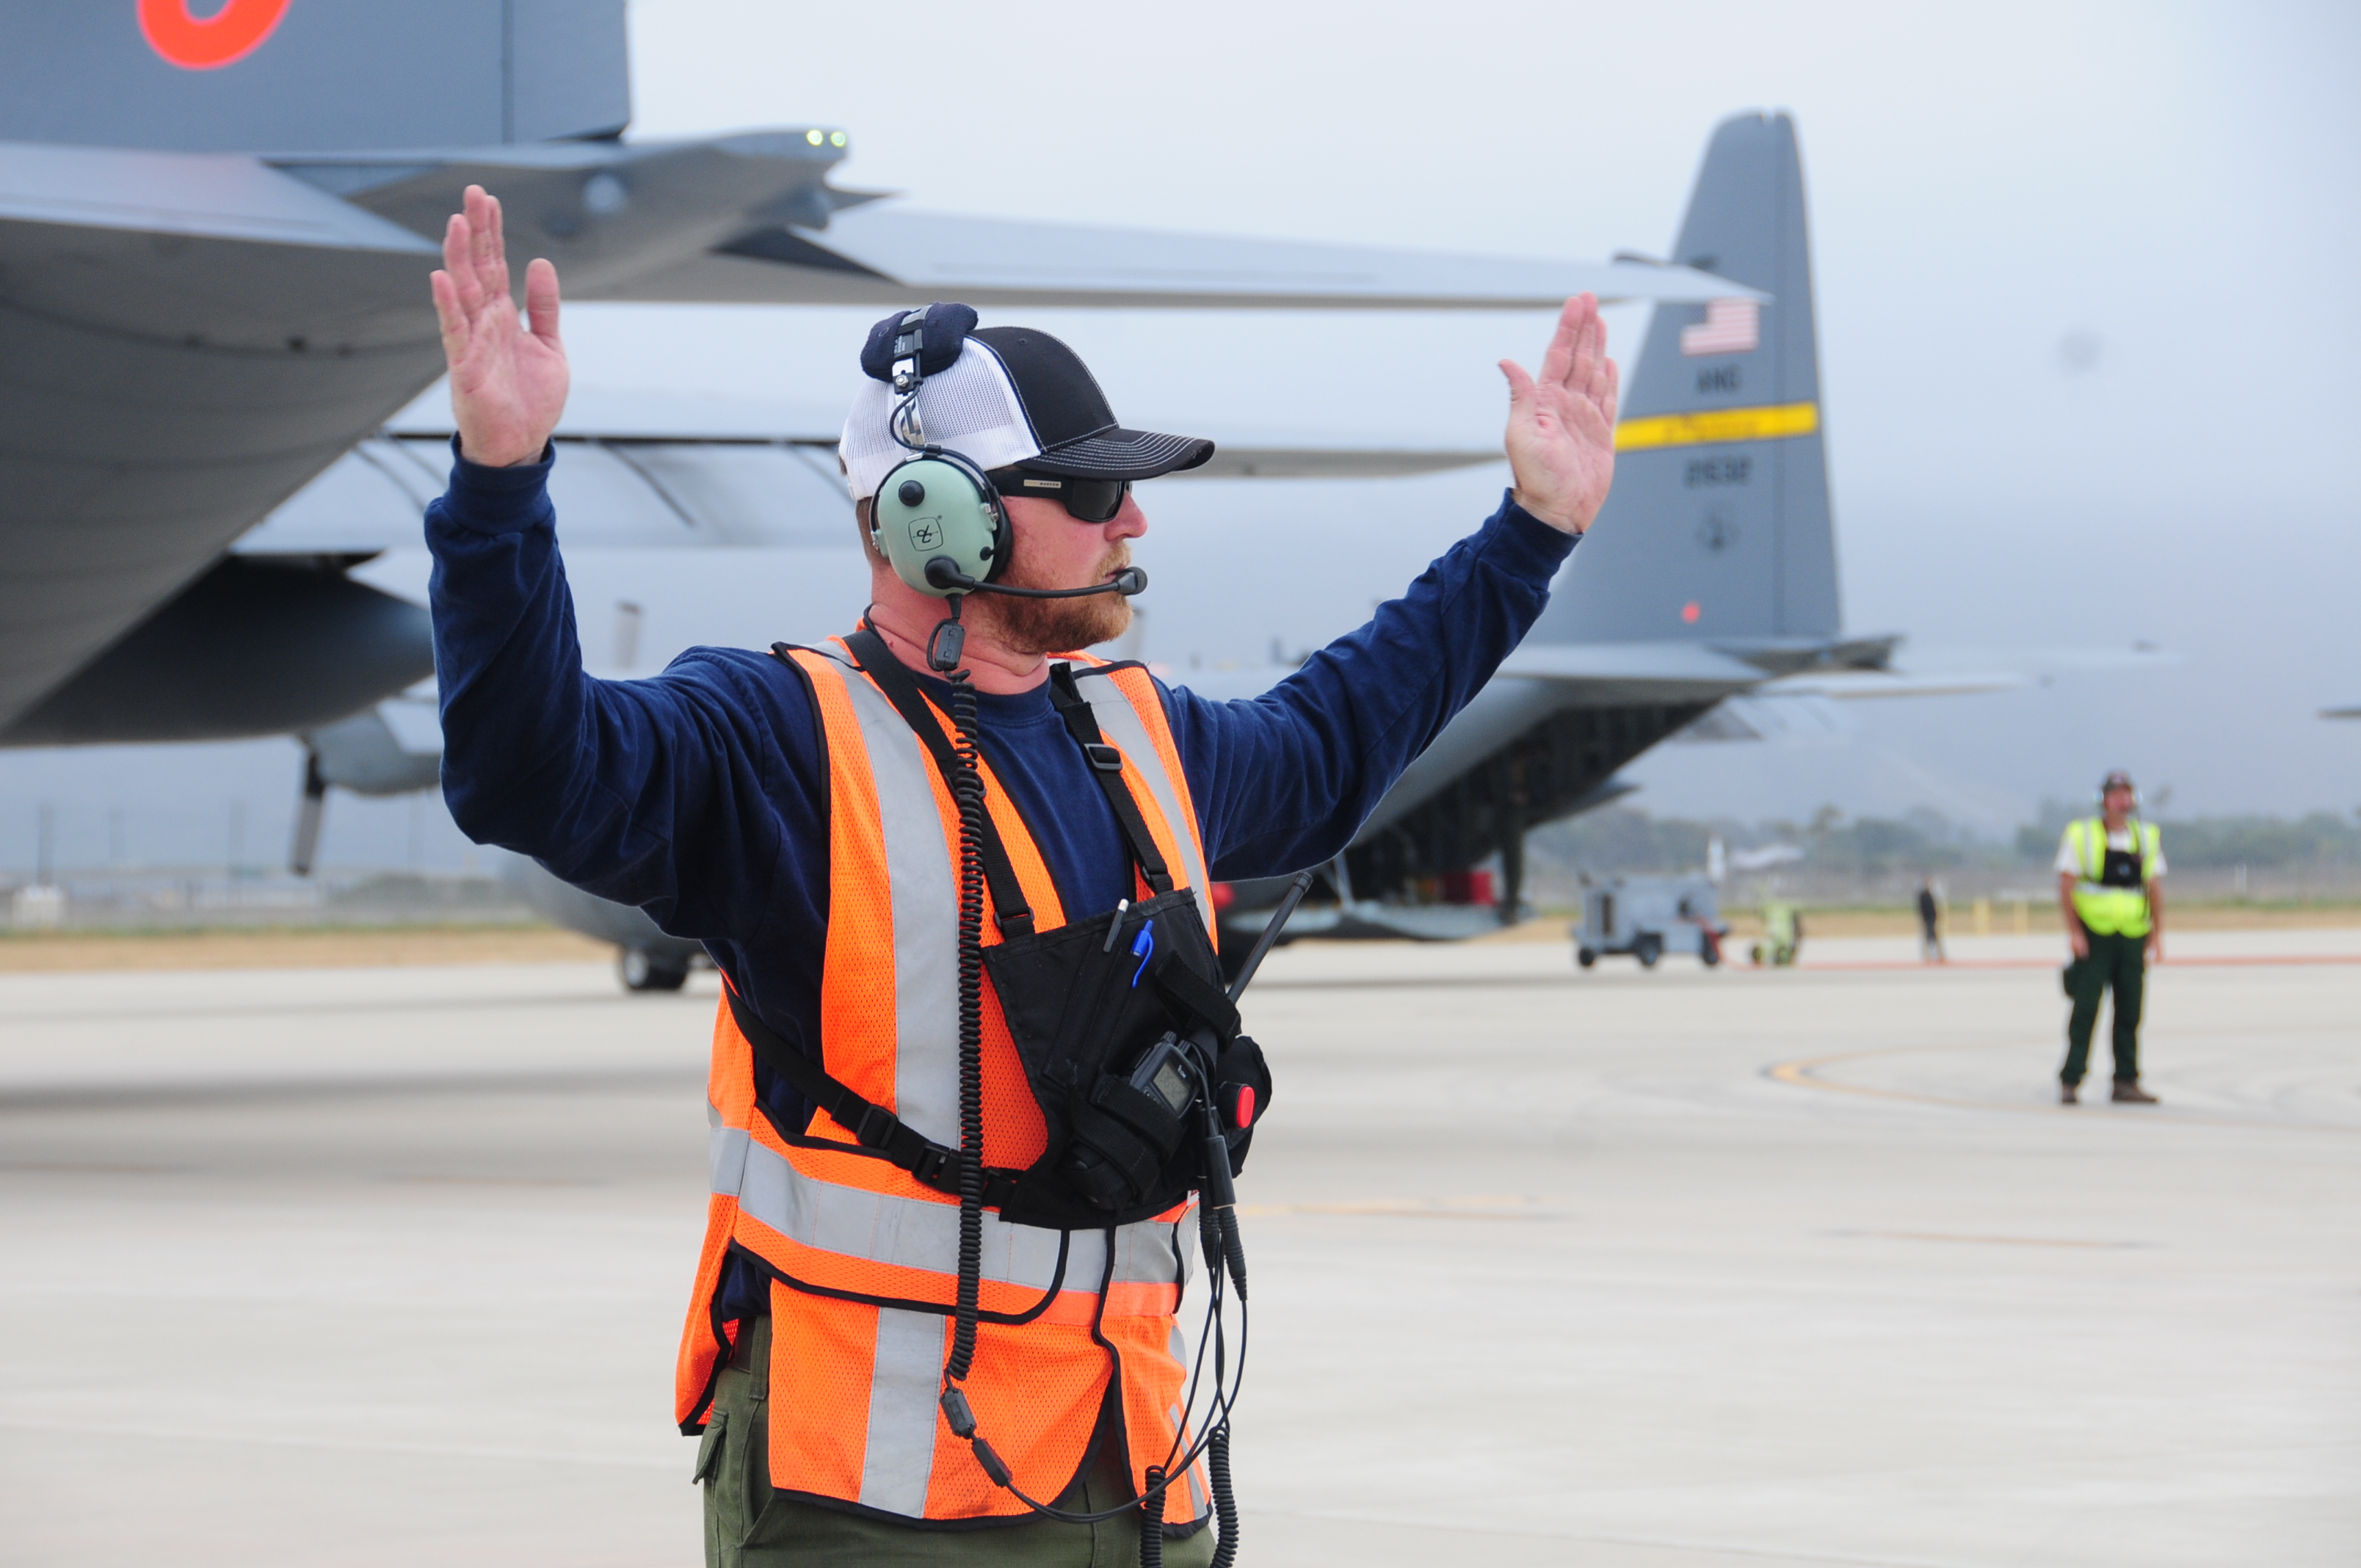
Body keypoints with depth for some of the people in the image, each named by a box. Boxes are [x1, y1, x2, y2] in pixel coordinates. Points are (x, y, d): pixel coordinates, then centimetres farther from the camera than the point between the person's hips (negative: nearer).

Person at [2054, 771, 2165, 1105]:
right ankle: (2070, 1082, -4)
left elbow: (2154, 887, 12)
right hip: (2093, 936, -4)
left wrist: (2157, 935, 5)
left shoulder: (2146, 837, 11)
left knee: (2129, 1013, 4)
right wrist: (2073, 932, -11)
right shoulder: (2080, 835, 0)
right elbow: (2066, 886, -3)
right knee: (2085, 1008, -7)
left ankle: (2126, 1083, 9)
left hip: (2133, 937, 4)